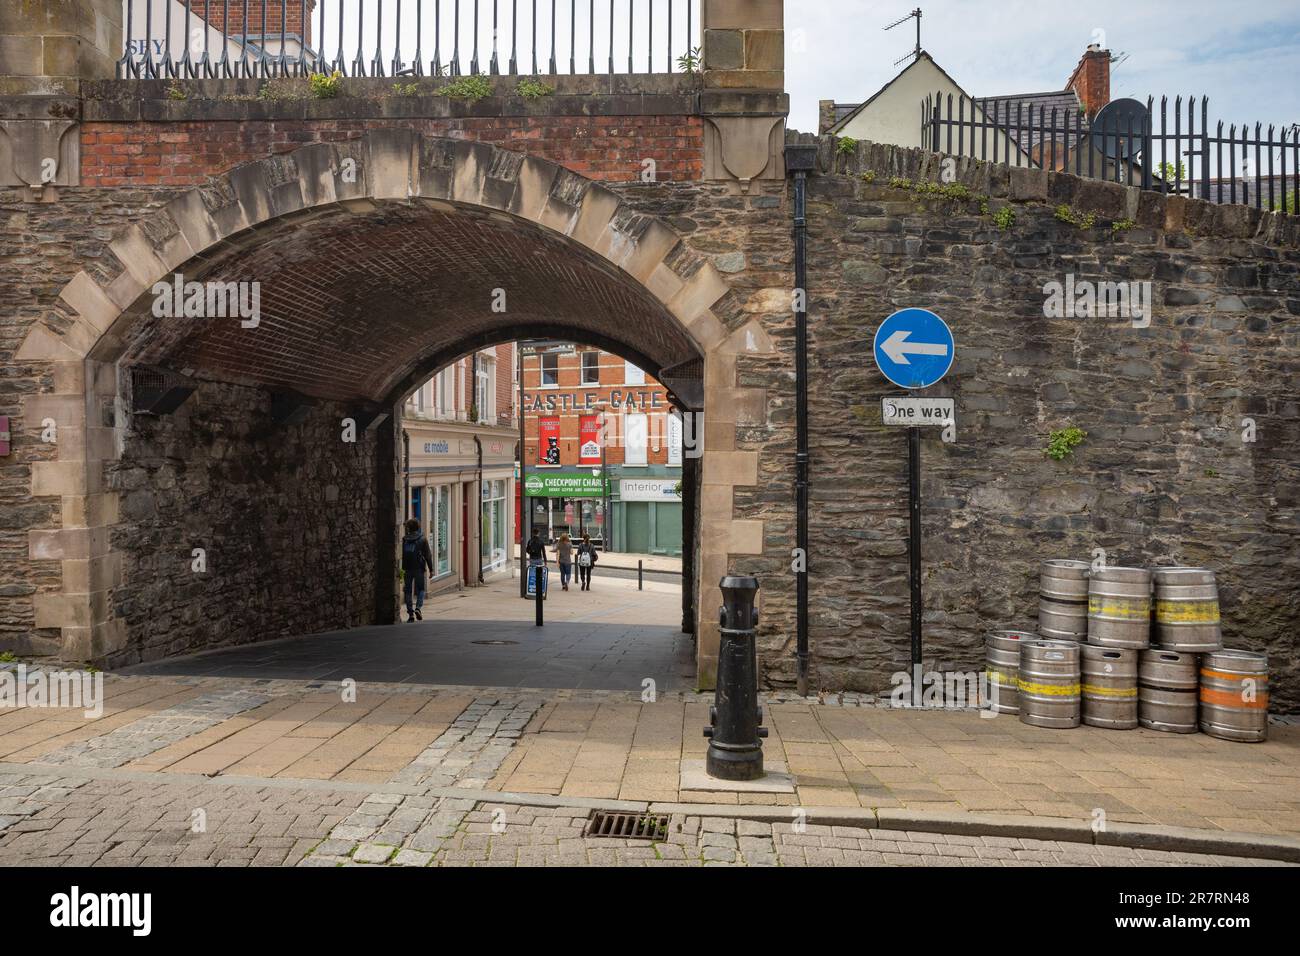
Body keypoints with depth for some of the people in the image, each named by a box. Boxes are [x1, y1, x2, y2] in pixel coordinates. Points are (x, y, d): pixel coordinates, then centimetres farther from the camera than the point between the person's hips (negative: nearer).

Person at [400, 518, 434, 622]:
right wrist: (431, 569, 2)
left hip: (407, 570, 1)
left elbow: (400, 555, 4)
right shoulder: (422, 539, -1)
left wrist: (401, 569, 11)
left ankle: (410, 614, 4)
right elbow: (428, 555, -2)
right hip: (419, 569, -1)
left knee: (408, 591, 7)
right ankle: (418, 608, -11)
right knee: (420, 589, 11)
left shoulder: (404, 540, 3)